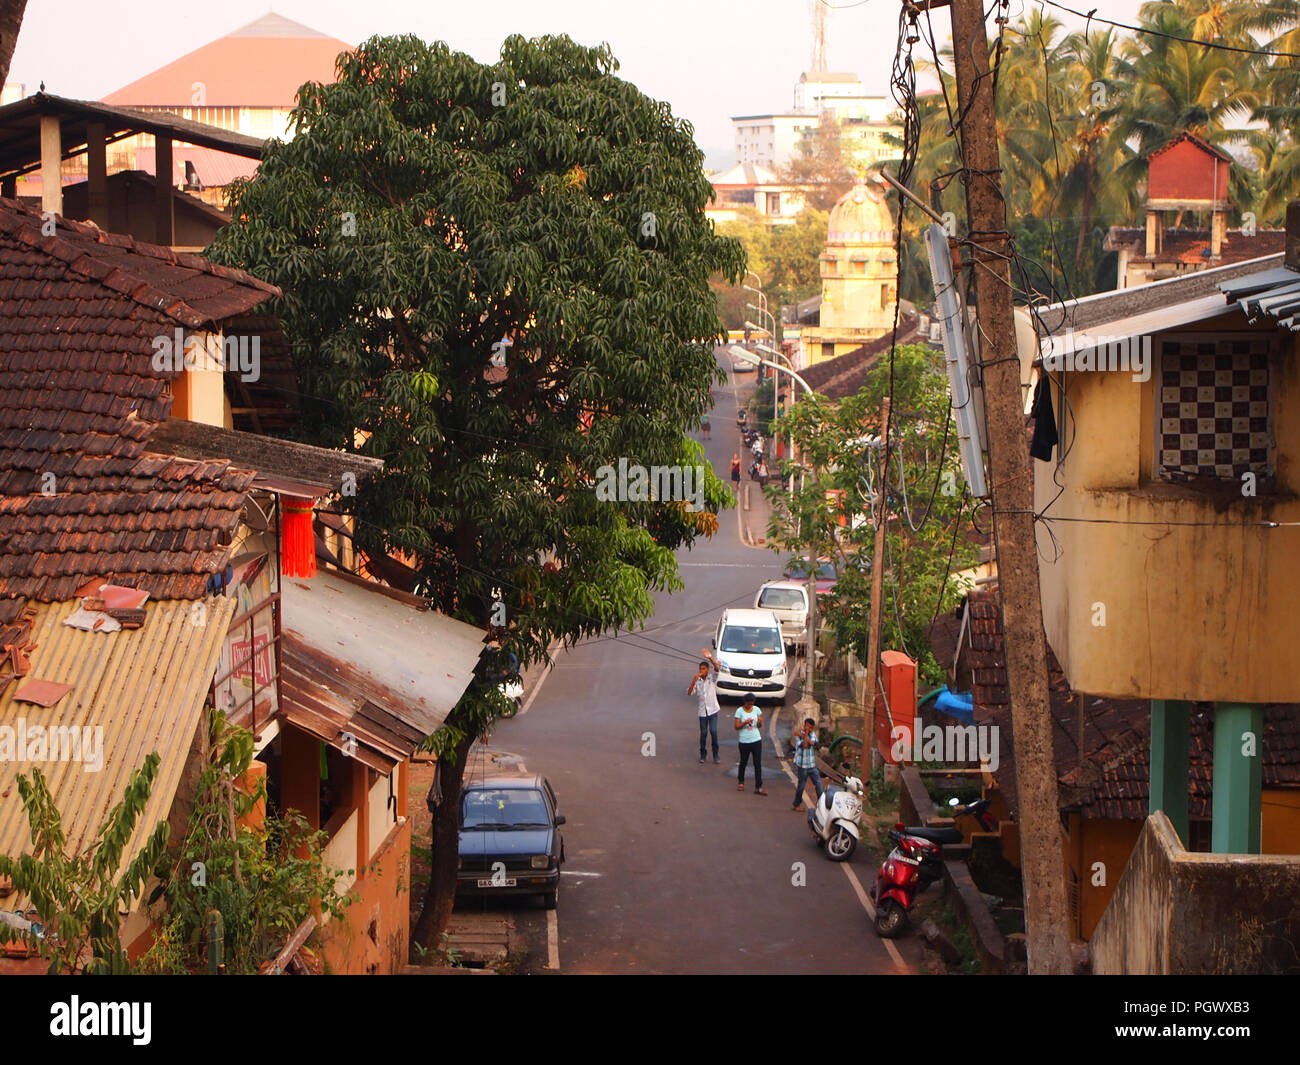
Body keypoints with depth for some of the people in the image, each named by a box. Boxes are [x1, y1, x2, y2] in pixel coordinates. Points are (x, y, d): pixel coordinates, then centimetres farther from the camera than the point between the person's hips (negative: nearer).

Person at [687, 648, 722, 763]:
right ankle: (702, 755, 20)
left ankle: (715, 755, 1)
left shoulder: (712, 678, -4)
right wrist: (694, 682, -22)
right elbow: (689, 693, -9)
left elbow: (716, 668, -23)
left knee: (713, 731, -10)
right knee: (703, 733, 5)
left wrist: (710, 657, -39)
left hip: (713, 709, -2)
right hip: (702, 711, 2)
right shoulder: (697, 681, 2)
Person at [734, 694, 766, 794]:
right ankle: (741, 782, 35)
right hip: (744, 741, -2)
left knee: (758, 764, -2)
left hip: (756, 740, 2)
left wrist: (760, 722, -17)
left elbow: (759, 726, 6)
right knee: (743, 762, 13)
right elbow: (736, 727, -8)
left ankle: (758, 787, -1)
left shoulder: (756, 710, 2)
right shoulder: (740, 711, -6)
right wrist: (745, 723, -25)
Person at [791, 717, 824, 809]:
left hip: (812, 764, 5)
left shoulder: (813, 734, 6)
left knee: (818, 783, 4)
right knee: (801, 785, 3)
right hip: (802, 765, -5)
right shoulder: (798, 735, -10)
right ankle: (796, 804, 16)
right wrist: (806, 733, -21)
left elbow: (812, 743, -13)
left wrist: (803, 735, -19)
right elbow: (804, 745, -24)